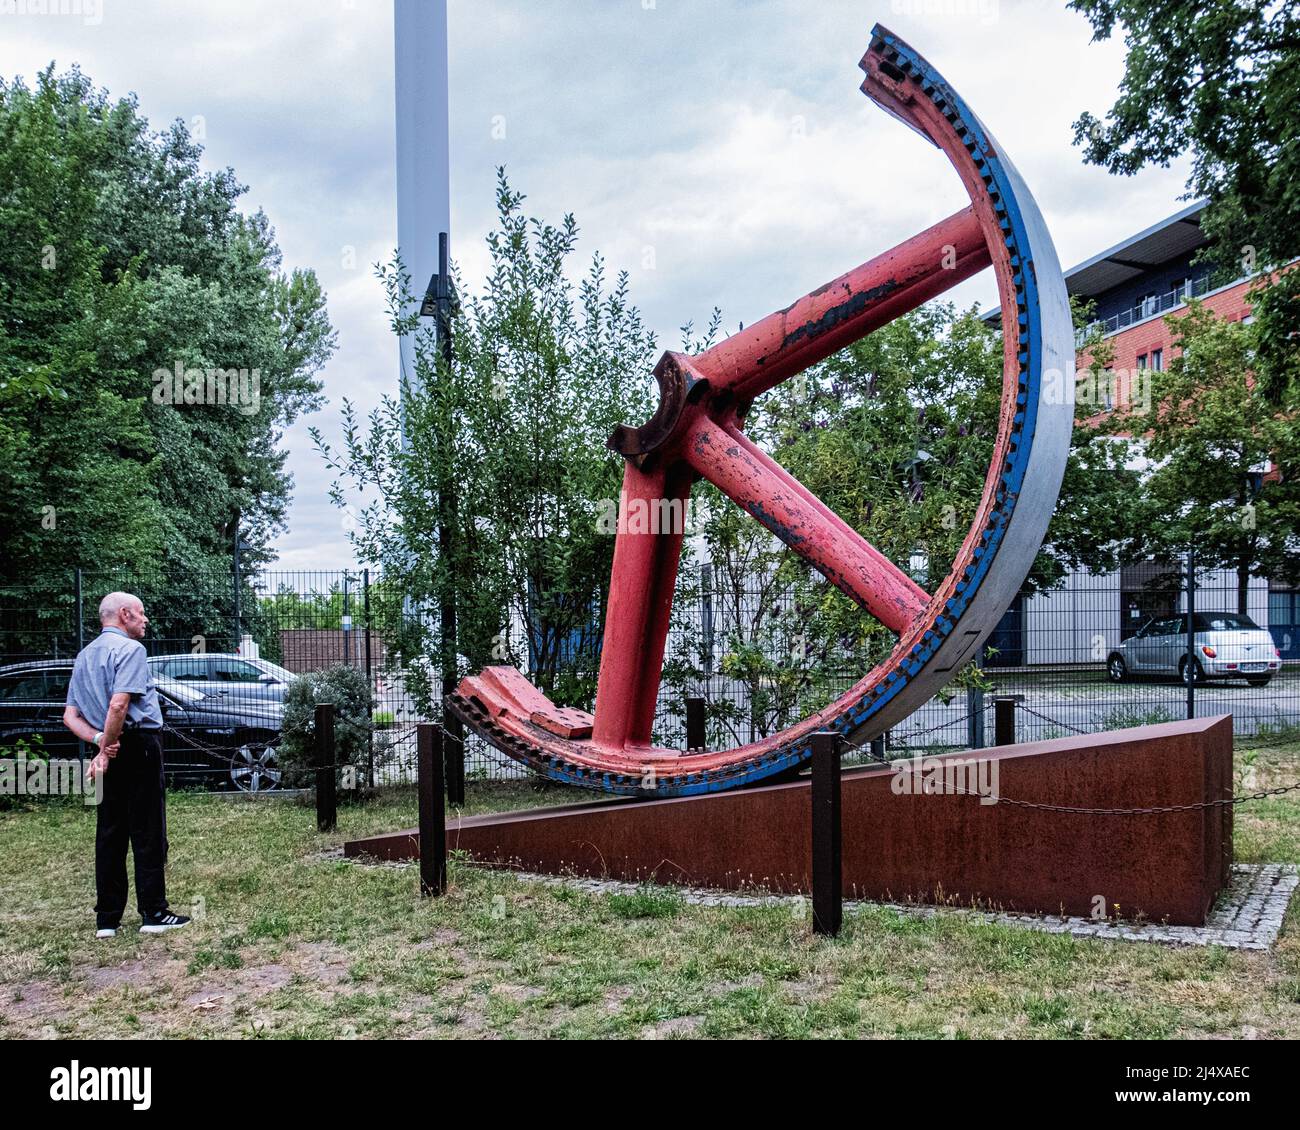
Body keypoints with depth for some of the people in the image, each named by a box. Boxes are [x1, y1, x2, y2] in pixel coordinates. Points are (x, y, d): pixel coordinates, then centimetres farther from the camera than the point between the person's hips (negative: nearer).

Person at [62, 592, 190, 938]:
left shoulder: (85, 655, 17)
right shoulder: (130, 649, -10)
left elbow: (70, 717, 12)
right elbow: (118, 705, -23)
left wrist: (99, 740, -3)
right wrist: (106, 750, -14)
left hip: (111, 752, 8)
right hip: (138, 746, -8)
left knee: (109, 834, 10)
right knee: (148, 833, -1)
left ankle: (107, 918, 12)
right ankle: (153, 913, 3)